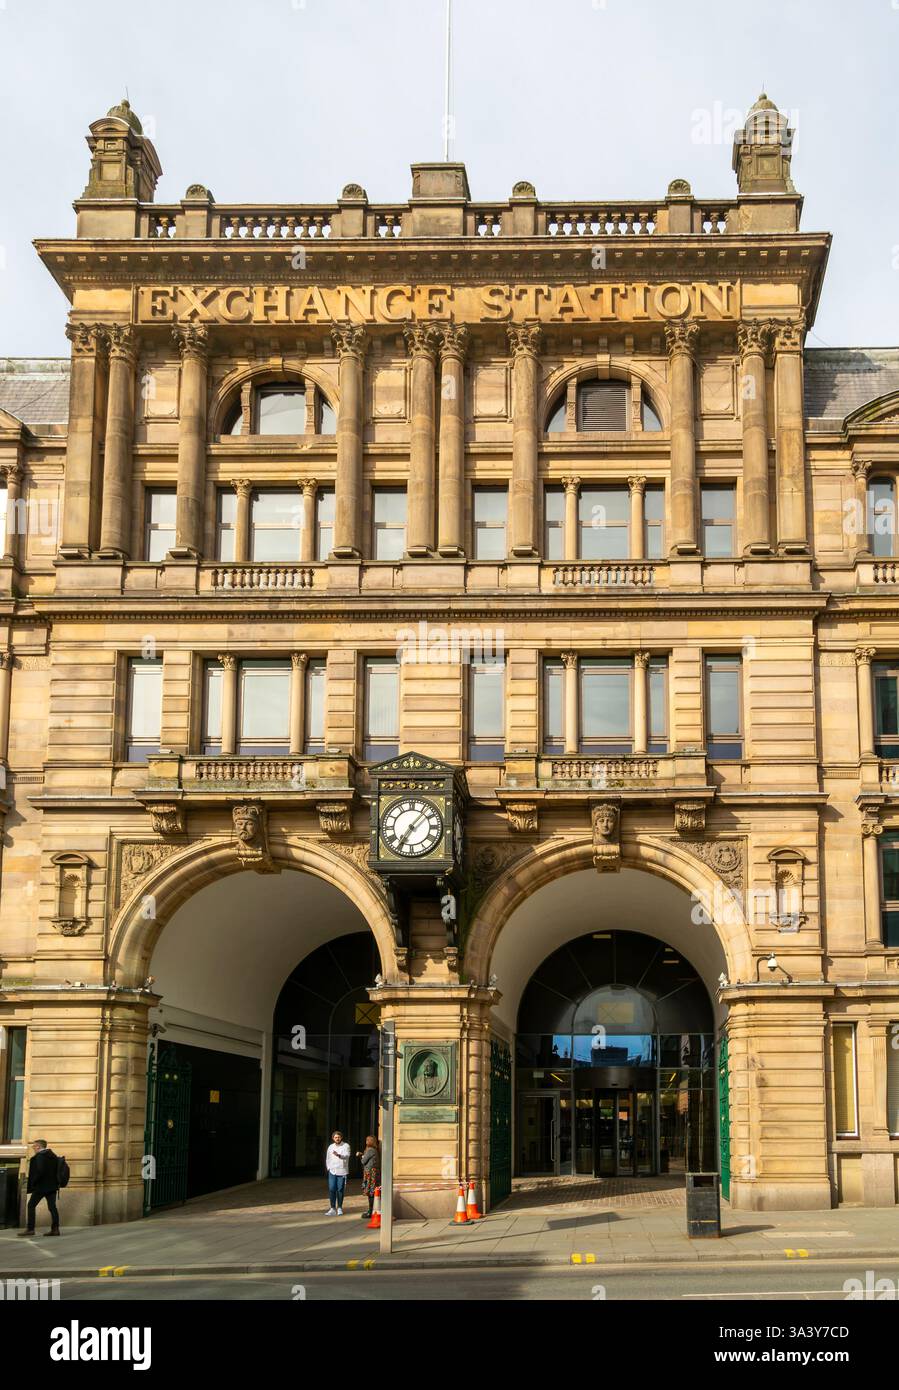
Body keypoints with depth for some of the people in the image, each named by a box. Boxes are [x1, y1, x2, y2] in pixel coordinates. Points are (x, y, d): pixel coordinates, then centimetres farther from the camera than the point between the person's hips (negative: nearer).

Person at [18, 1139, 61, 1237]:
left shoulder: (40, 1156, -13)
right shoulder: (53, 1156, 12)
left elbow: (40, 1171, -24)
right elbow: (57, 1170, 14)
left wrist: (33, 1182, -13)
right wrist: (56, 1183, 14)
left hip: (41, 1186, -8)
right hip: (52, 1186, 8)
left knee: (31, 1205, 2)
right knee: (52, 1207, 7)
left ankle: (30, 1229, 1)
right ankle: (55, 1229, 3)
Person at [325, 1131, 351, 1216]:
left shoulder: (346, 1146, -1)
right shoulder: (330, 1147, 13)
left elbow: (347, 1155, -19)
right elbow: (327, 1159, 20)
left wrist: (339, 1155, -37)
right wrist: (328, 1168, 8)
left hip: (342, 1171, -3)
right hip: (332, 1171, 3)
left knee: (340, 1190, 1)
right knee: (331, 1189, -2)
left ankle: (339, 1208, 11)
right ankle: (333, 1208, 4)